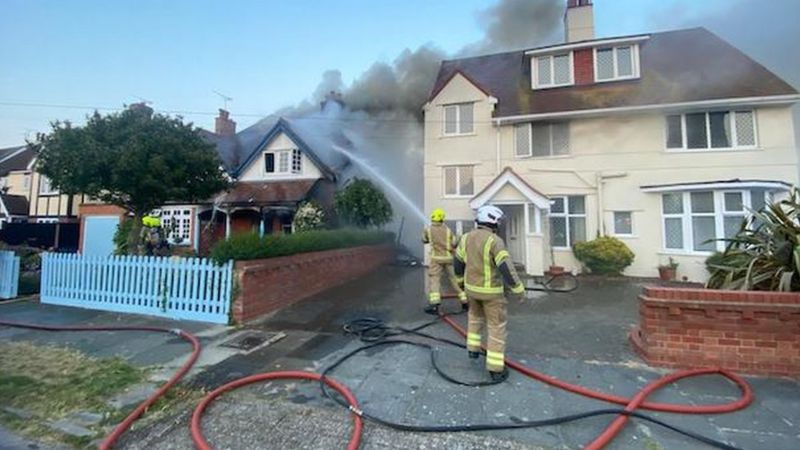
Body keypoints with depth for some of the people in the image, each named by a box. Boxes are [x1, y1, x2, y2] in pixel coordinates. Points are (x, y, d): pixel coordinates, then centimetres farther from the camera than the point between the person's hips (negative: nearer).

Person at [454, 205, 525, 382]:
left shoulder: (466, 238, -3)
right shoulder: (495, 241, -22)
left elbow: (458, 262, 7)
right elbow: (507, 269, -25)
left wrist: (460, 275, 26)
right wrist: (519, 290, -13)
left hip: (472, 286, 5)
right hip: (491, 290, -5)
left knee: (475, 316, 32)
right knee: (496, 327, 8)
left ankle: (473, 349, 36)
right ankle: (496, 369, 13)